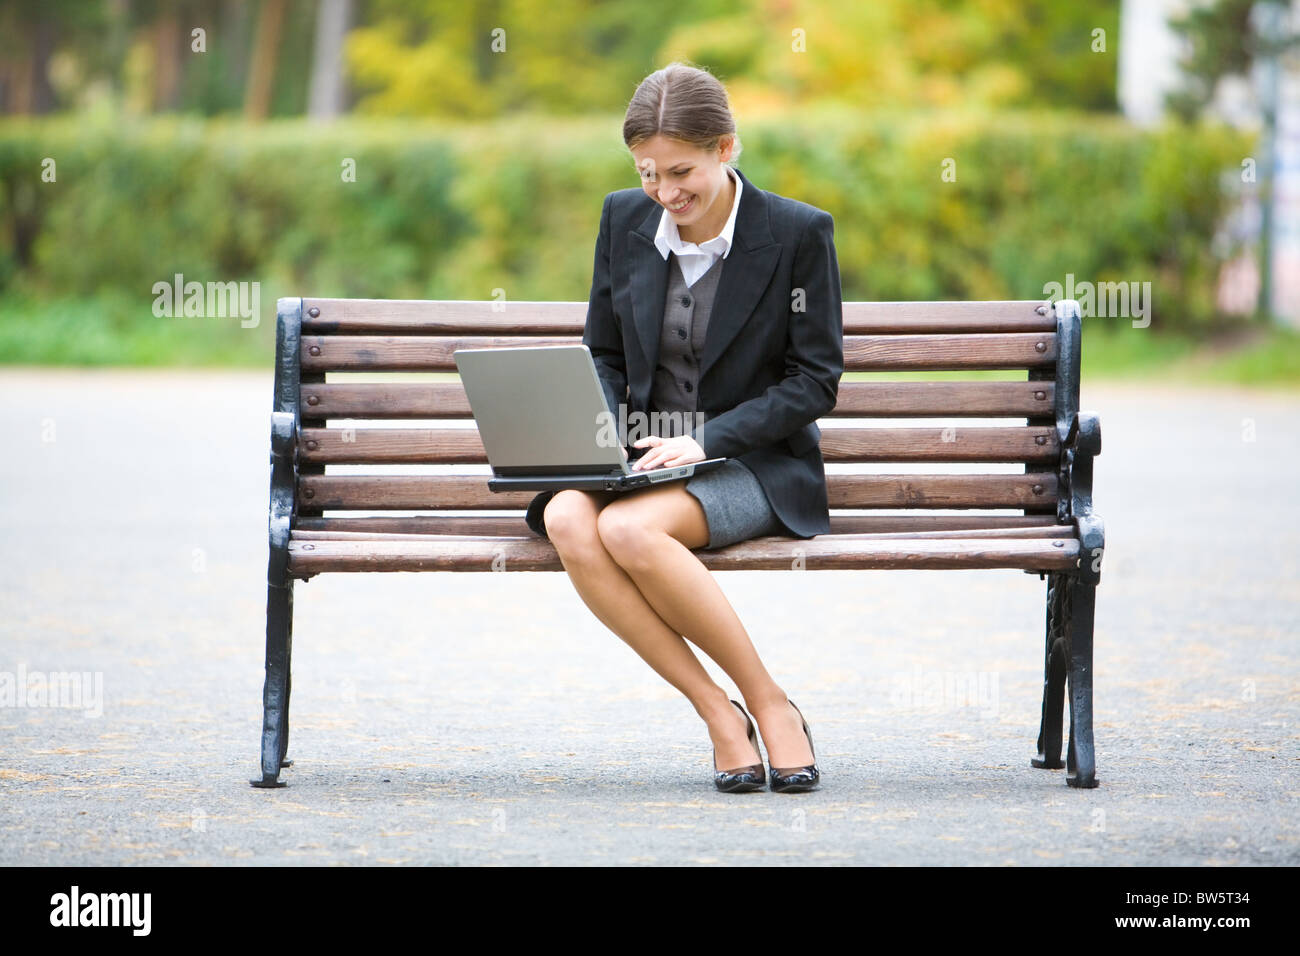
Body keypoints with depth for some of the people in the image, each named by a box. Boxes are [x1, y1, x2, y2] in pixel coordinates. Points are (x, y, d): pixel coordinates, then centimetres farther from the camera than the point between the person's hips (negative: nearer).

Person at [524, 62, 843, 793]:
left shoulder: (799, 232, -6)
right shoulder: (625, 219, 6)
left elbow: (816, 380, -5)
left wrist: (708, 440, -16)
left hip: (757, 466, -4)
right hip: (644, 460, 4)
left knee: (628, 528, -35)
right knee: (568, 521, -32)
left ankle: (770, 705, -19)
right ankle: (718, 713, -23)